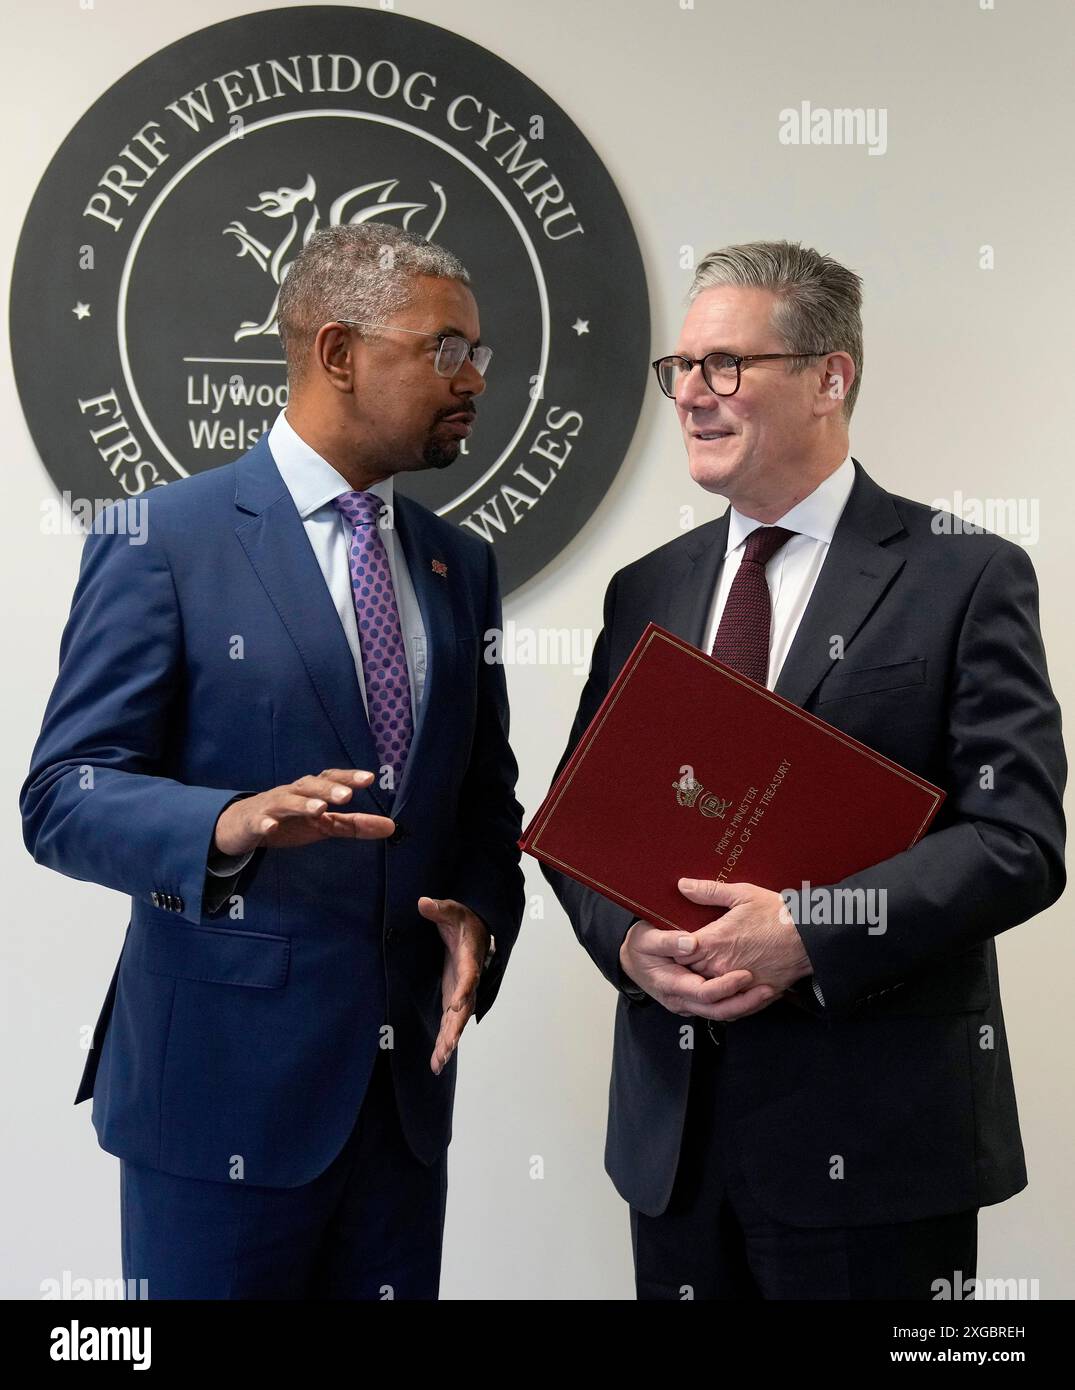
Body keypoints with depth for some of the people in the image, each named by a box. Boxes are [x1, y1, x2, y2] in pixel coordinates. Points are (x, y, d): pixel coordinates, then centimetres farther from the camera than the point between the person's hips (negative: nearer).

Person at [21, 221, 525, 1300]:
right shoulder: (162, 543, -7)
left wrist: (479, 915, -6)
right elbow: (64, 798, -11)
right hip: (225, 1082, -5)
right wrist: (234, 824, -29)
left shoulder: (460, 565, 10)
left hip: (405, 1081, 5)